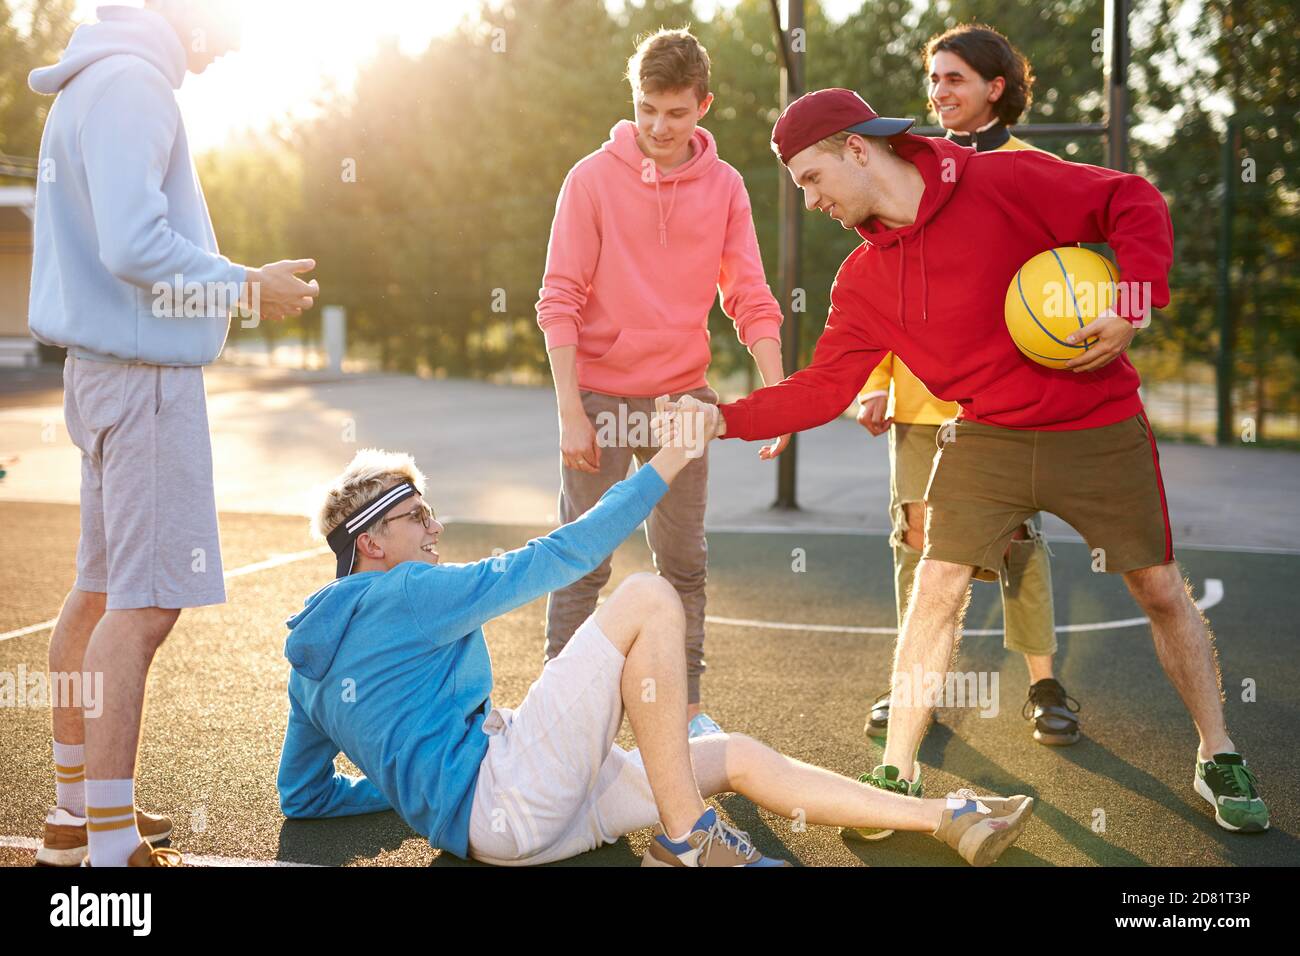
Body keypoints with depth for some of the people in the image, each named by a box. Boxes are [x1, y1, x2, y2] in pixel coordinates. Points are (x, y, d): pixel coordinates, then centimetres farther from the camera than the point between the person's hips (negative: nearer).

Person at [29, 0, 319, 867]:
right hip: (145, 373, -11)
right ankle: (111, 845, -7)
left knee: (103, 591, 15)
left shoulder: (101, 83, 18)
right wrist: (249, 289, -11)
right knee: (144, 603, -10)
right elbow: (135, 248, -22)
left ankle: (77, 811, 26)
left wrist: (226, 289, 15)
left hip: (109, 366, 11)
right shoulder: (129, 82, -14)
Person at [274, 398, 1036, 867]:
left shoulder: (310, 651, 20)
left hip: (495, 821, 10)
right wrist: (664, 466, -2)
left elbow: (302, 795, 24)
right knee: (649, 597, -16)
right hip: (500, 796, -10)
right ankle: (687, 839, -12)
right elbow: (553, 559, -8)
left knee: (736, 758, 10)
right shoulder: (402, 594, -6)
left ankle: (951, 821, 6)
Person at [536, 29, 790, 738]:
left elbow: (751, 298, 0)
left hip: (682, 396, 3)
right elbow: (560, 299, -9)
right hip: (598, 392, -3)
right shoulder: (593, 178, -7)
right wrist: (570, 410, -16)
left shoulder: (724, 187, 1)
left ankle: (686, 703, 20)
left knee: (685, 560, 9)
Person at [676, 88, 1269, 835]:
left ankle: (1220, 760, 27)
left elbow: (1134, 203, -13)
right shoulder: (864, 281, 0)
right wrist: (725, 418, -11)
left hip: (1100, 430, -3)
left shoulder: (1003, 180, -15)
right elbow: (824, 387, -1)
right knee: (937, 589, -7)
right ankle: (897, 775, 5)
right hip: (987, 439, 3)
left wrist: (1134, 302, -26)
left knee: (1161, 590, 7)